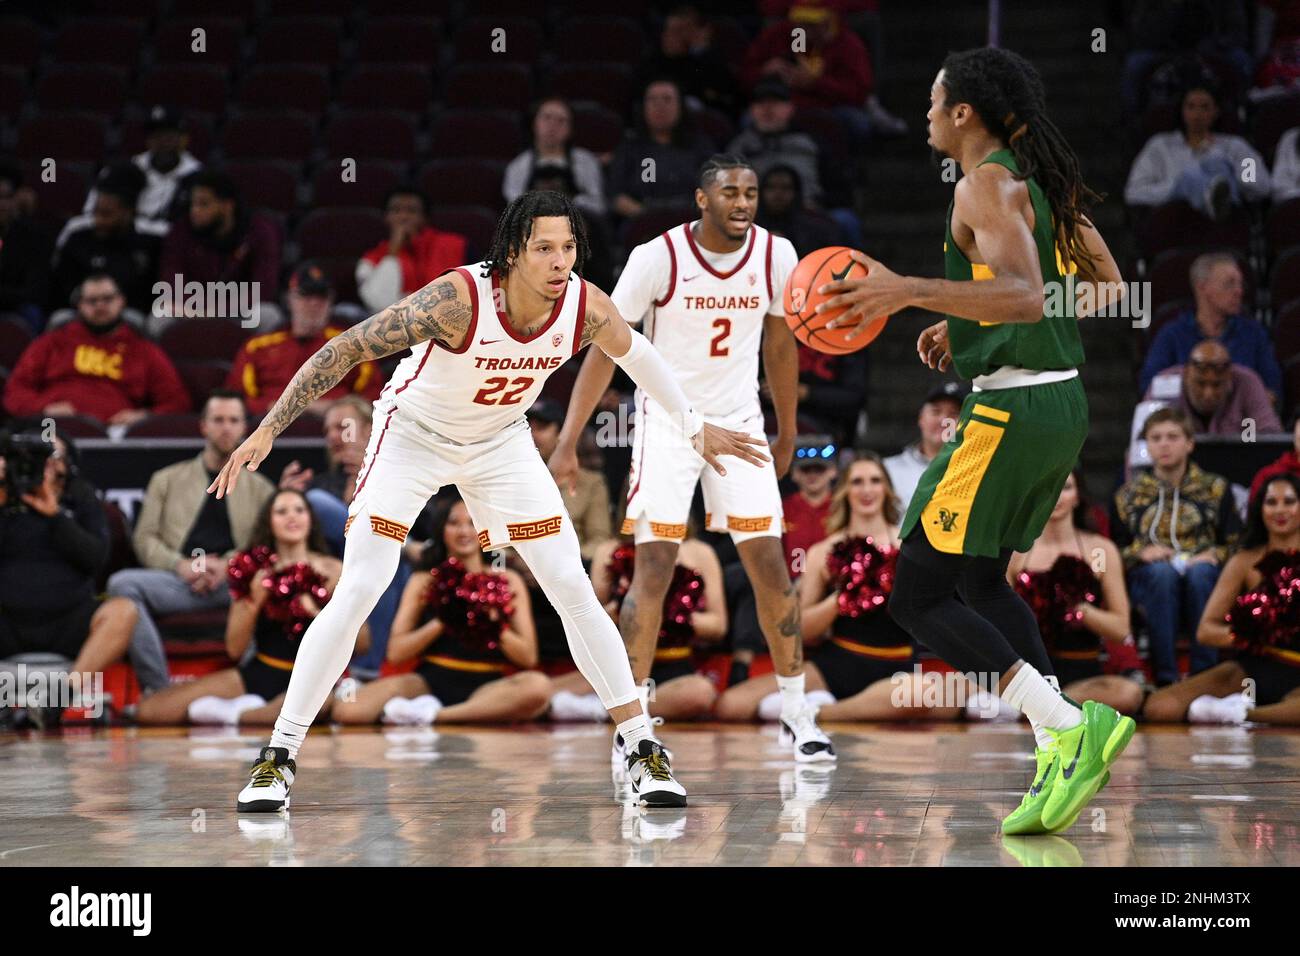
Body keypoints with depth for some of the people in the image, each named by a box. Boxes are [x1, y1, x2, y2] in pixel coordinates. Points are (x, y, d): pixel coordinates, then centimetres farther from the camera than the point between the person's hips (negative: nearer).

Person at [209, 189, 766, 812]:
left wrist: (695, 426, 16)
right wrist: (267, 430, -34)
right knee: (356, 594, -11)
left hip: (501, 442, 4)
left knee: (574, 590, -3)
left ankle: (643, 749, 8)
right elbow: (345, 349, -31)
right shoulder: (459, 299, -35)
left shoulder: (587, 308, -21)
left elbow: (634, 352, 3)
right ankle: (278, 758, -2)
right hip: (413, 434, -4)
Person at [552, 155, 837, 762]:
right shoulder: (659, 257, -16)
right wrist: (568, 441, -16)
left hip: (739, 424, 3)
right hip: (667, 421, -3)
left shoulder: (776, 256, -5)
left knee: (770, 566, -1)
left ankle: (796, 713, 12)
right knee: (653, 568, -10)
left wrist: (787, 433, 18)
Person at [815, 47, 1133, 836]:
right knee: (982, 580, 23)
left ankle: (1068, 728, -17)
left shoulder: (989, 184, -13)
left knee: (918, 597, -5)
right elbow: (1109, 290, 22)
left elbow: (1025, 296, -27)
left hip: (1012, 410, -10)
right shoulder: (1044, 181, 15)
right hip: (1063, 403, 10)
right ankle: (1064, 756, 13)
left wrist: (912, 290, -36)